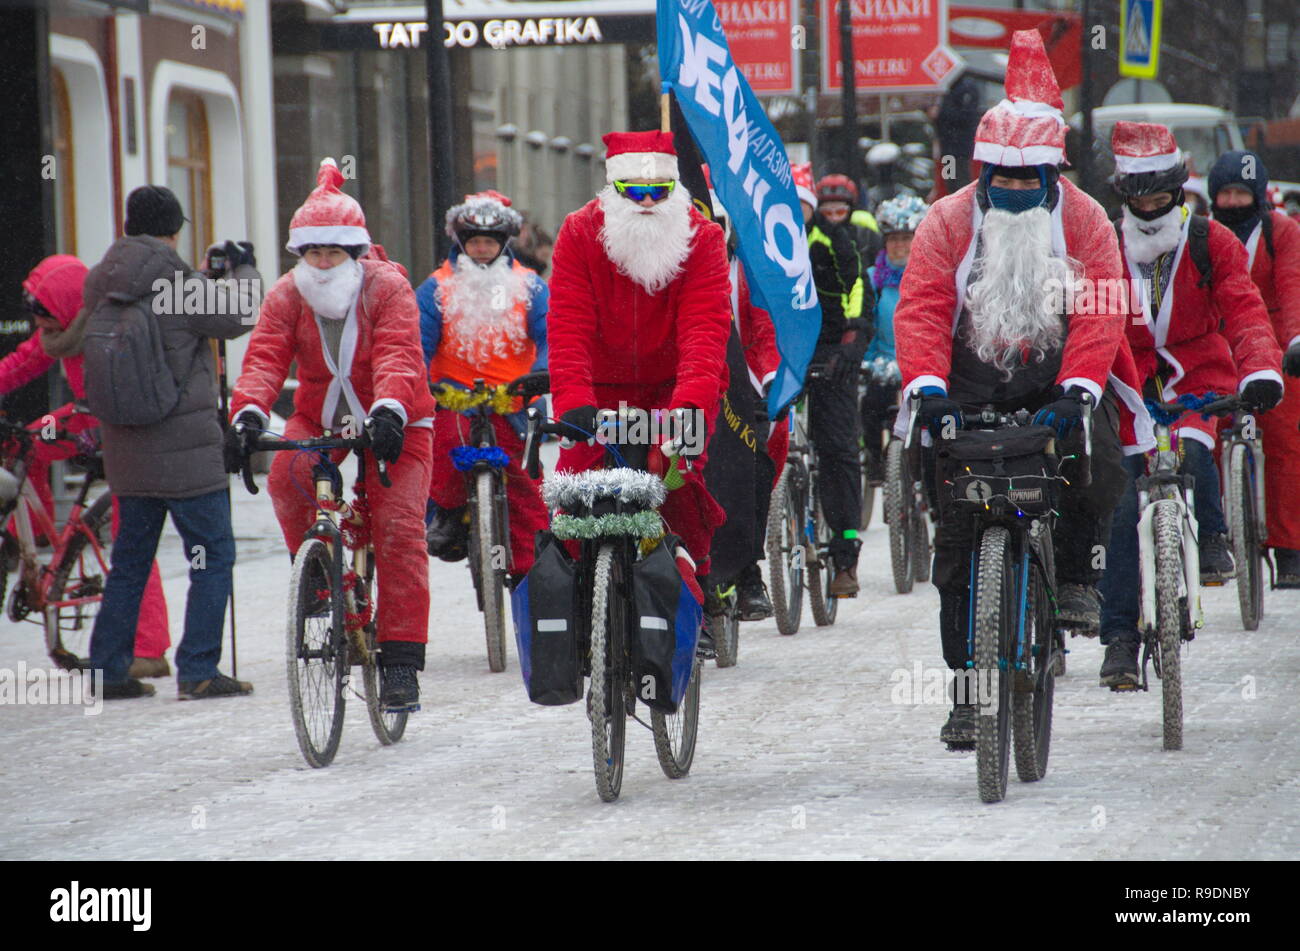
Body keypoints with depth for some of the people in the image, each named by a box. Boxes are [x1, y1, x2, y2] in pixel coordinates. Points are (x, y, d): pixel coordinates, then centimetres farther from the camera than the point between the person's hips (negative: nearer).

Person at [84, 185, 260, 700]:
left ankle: (107, 670, 15)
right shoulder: (179, 288, -14)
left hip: (125, 447, 7)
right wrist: (244, 269, 11)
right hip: (184, 447, -7)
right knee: (213, 555, 1)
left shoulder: (100, 288, 6)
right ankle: (198, 671, -4)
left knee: (129, 560, 15)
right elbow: (238, 316, -7)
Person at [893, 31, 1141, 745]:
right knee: (956, 542, -4)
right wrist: (928, 387, -28)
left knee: (1099, 470, -31)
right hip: (971, 390, 1)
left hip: (1058, 385, 0)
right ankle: (967, 687, 4)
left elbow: (1100, 313, -12)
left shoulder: (1083, 222, -2)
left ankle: (1075, 572, -1)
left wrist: (1076, 392, -28)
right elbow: (920, 310, -11)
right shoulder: (949, 222, -2)